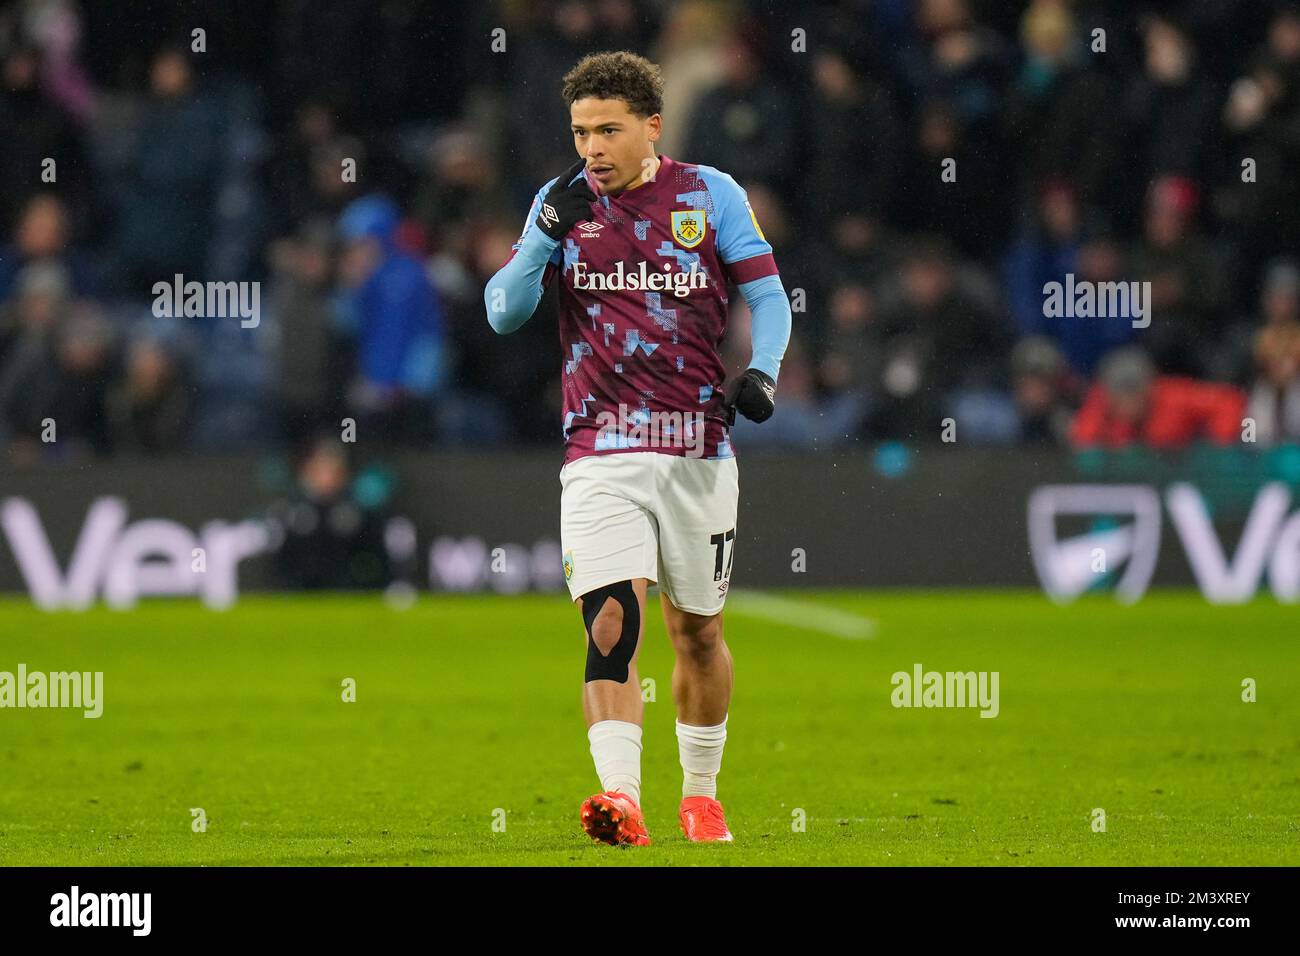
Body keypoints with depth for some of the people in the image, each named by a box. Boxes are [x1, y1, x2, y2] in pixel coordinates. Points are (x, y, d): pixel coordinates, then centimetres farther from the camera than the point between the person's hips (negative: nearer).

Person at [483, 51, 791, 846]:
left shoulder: (710, 194, 3)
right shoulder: (562, 205, 5)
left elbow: (768, 293, 6)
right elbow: (503, 313, 0)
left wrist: (762, 372, -12)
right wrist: (548, 232, -14)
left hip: (699, 448, 1)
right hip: (602, 450, -1)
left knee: (698, 630, 11)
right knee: (610, 617, -19)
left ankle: (701, 794, 28)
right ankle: (621, 797, -29)